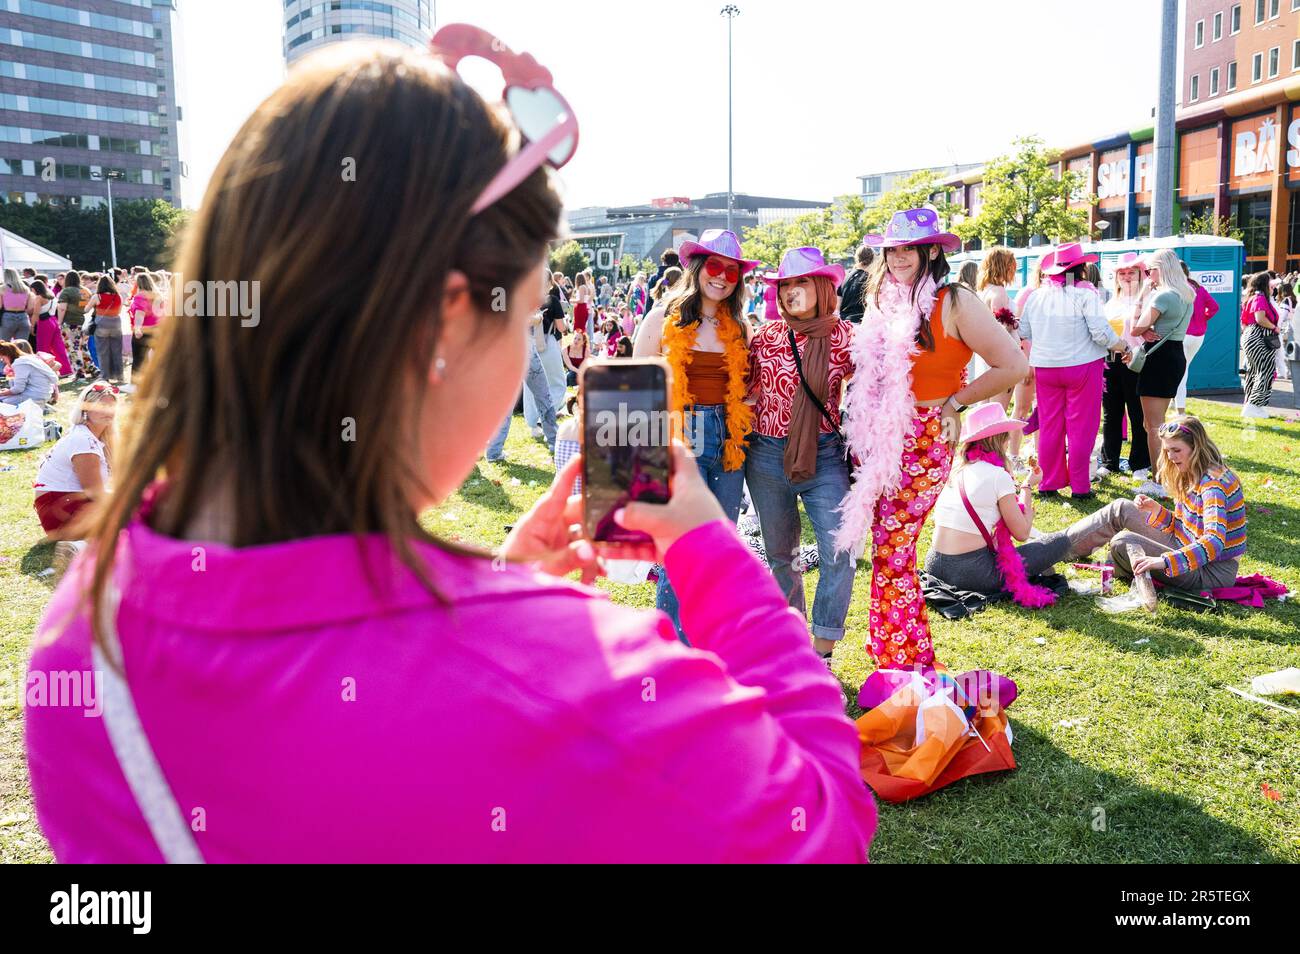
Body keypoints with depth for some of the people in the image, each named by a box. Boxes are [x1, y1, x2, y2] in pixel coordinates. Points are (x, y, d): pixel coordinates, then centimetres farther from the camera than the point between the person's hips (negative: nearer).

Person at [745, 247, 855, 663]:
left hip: (826, 454, -2)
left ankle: (821, 654, 2)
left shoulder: (843, 334, -2)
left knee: (838, 552, -12)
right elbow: (746, 391, 11)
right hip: (768, 454, 2)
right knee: (778, 553, 13)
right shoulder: (766, 336, 2)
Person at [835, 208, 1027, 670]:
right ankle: (904, 659, 23)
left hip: (923, 441, -6)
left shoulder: (954, 302, -9)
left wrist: (955, 402, -5)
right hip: (877, 439, 6)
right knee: (889, 550, 9)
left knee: (892, 553, -5)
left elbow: (1012, 365, -12)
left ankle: (904, 663, 10)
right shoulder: (882, 302, 10)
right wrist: (862, 424, 11)